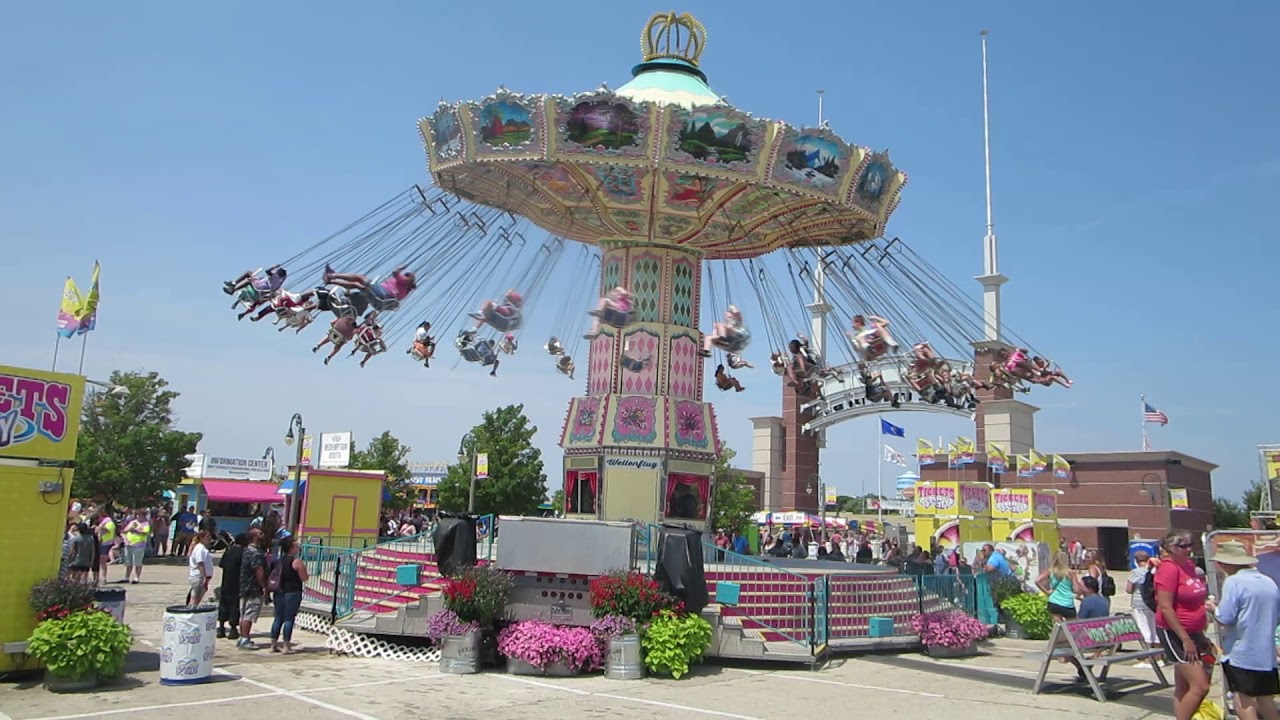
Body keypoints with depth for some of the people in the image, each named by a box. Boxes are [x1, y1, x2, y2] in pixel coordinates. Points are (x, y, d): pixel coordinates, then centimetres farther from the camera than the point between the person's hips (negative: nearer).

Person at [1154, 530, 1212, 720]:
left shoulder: (1190, 565, 9)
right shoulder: (1169, 568, -17)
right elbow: (1165, 608, -21)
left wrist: (1200, 635, 18)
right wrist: (1185, 639, -22)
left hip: (1192, 633, 8)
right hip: (1175, 633, -8)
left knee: (1183, 689, 14)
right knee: (1200, 687, -12)